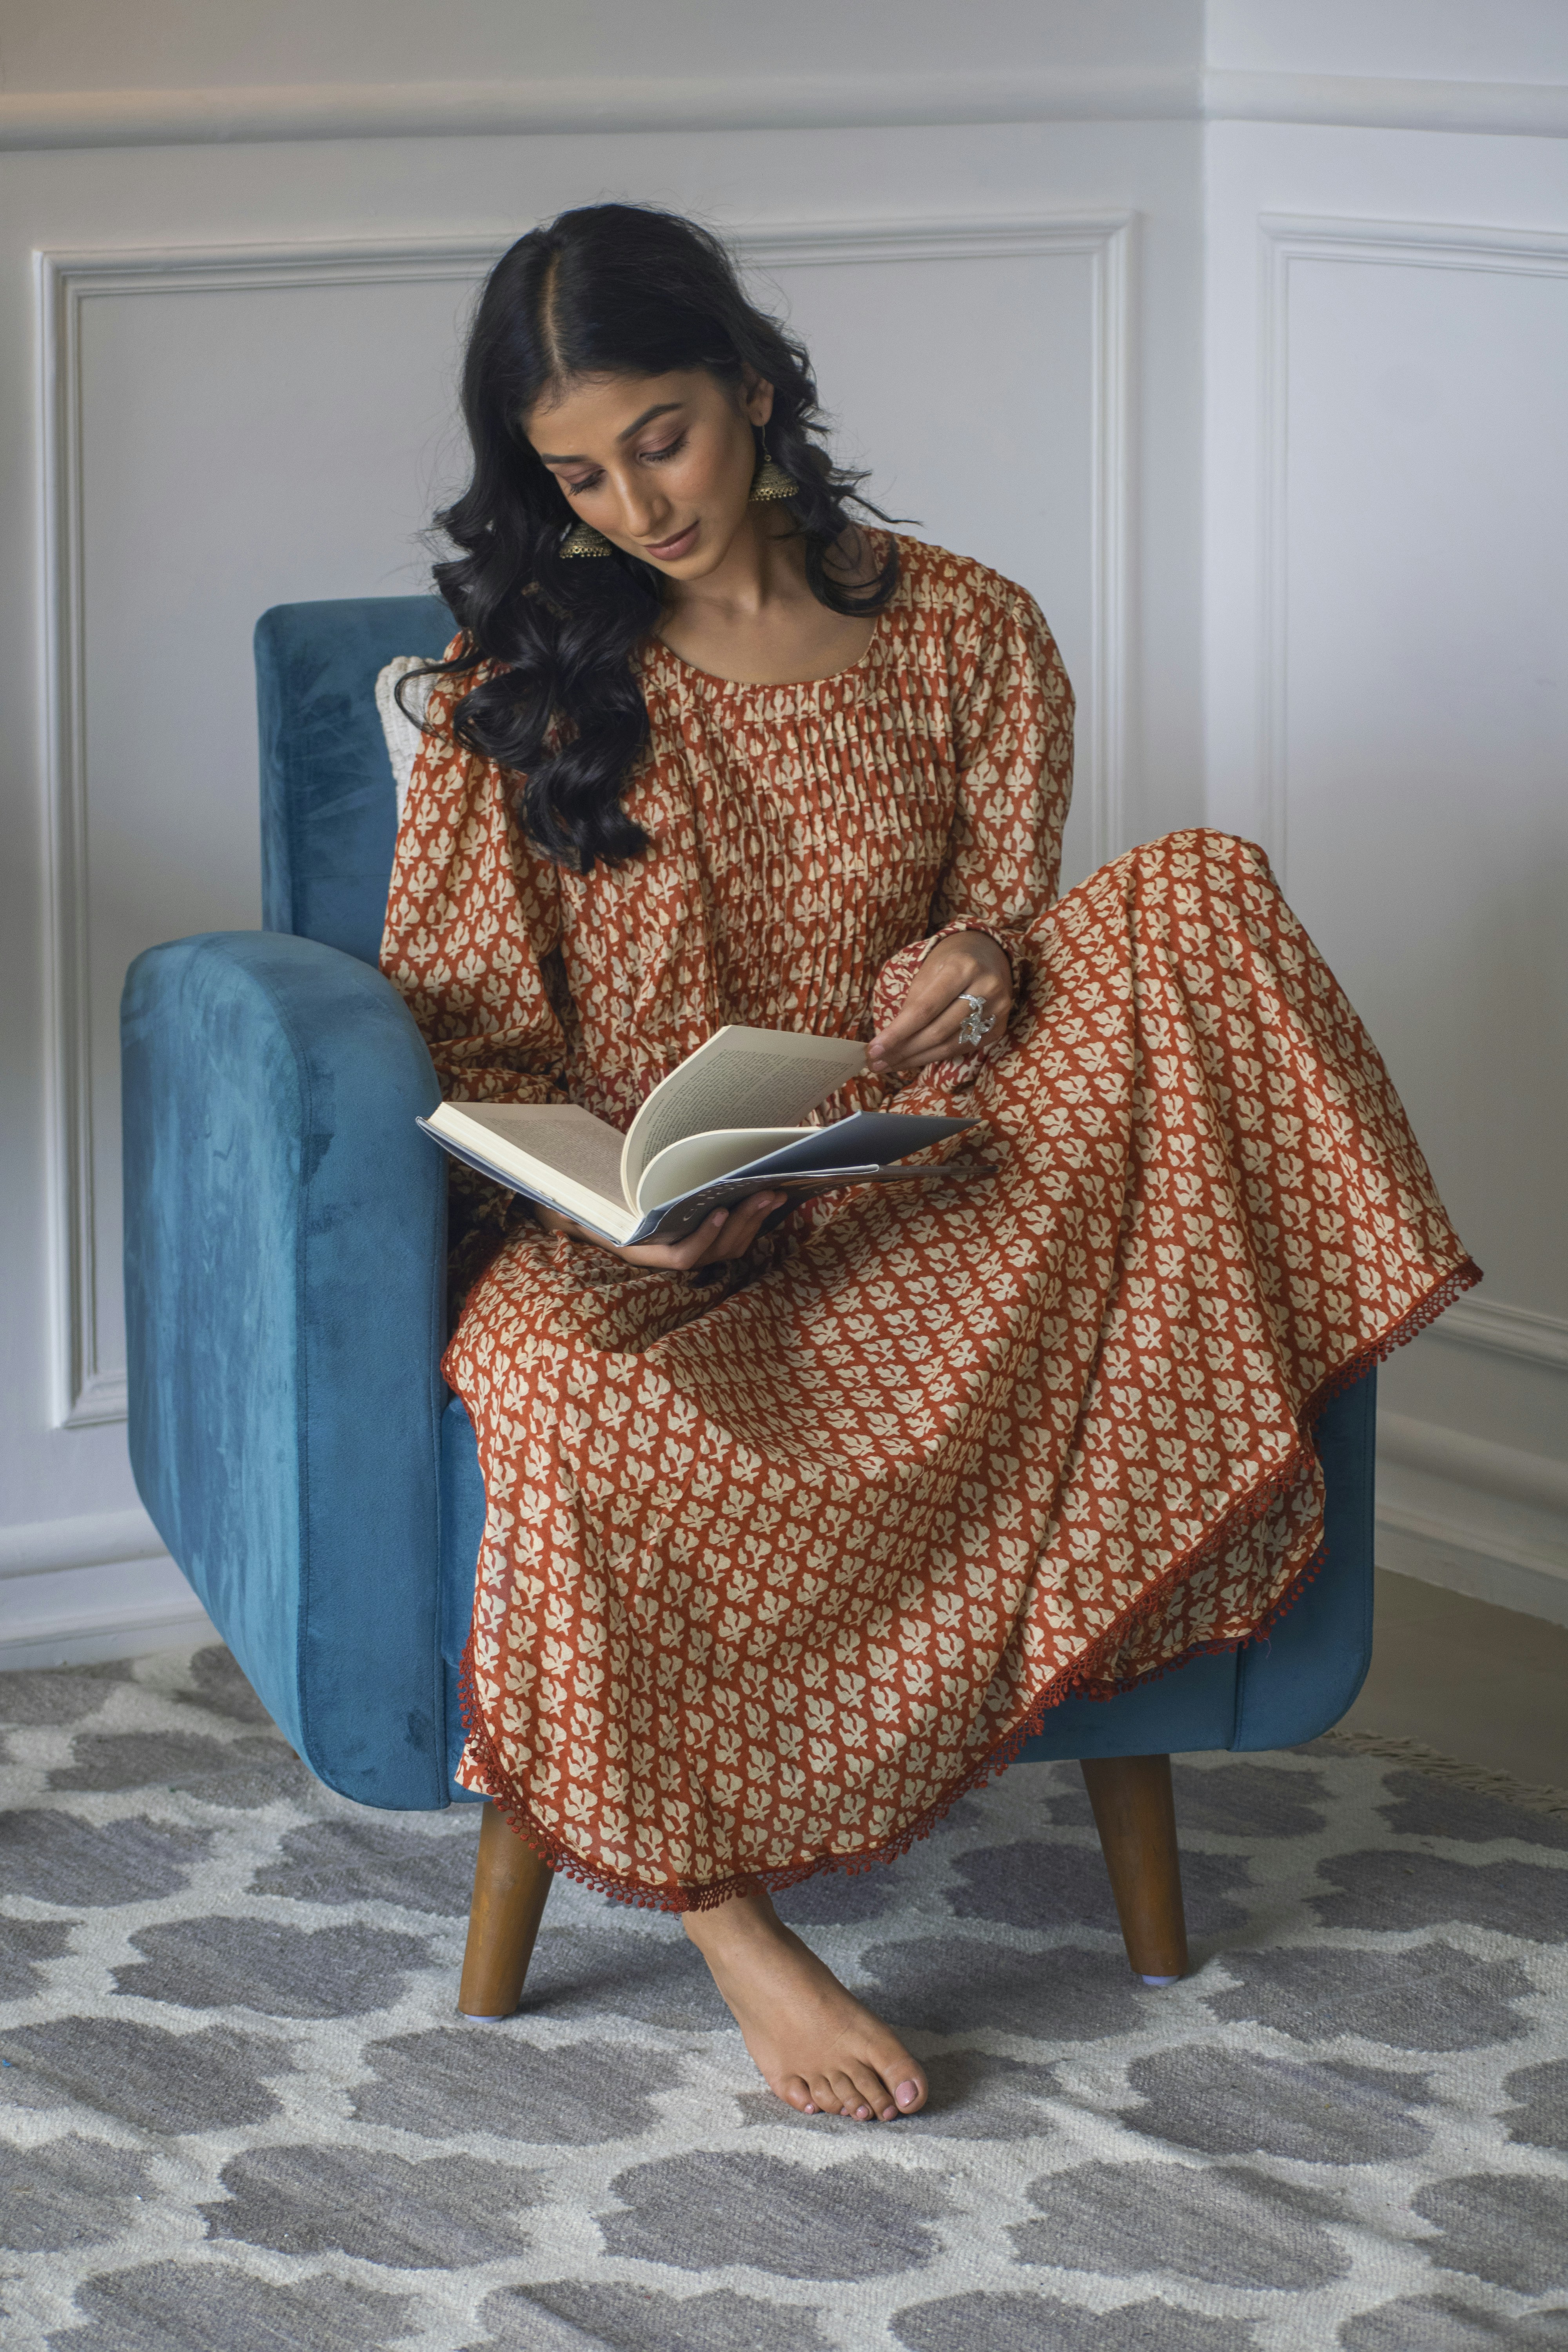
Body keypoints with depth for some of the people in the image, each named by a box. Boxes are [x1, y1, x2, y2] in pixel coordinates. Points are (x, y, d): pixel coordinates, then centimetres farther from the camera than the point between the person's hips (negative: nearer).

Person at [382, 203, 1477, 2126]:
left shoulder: (968, 634, 6)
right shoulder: (515, 680, 2)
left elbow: (1008, 917, 11)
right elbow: (456, 1028, 0)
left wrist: (976, 964, -17)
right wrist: (599, 1222, -20)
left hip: (904, 1204, 2)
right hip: (628, 1241, -2)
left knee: (1195, 894, -21)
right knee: (571, 1401, -40)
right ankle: (727, 1920, -24)